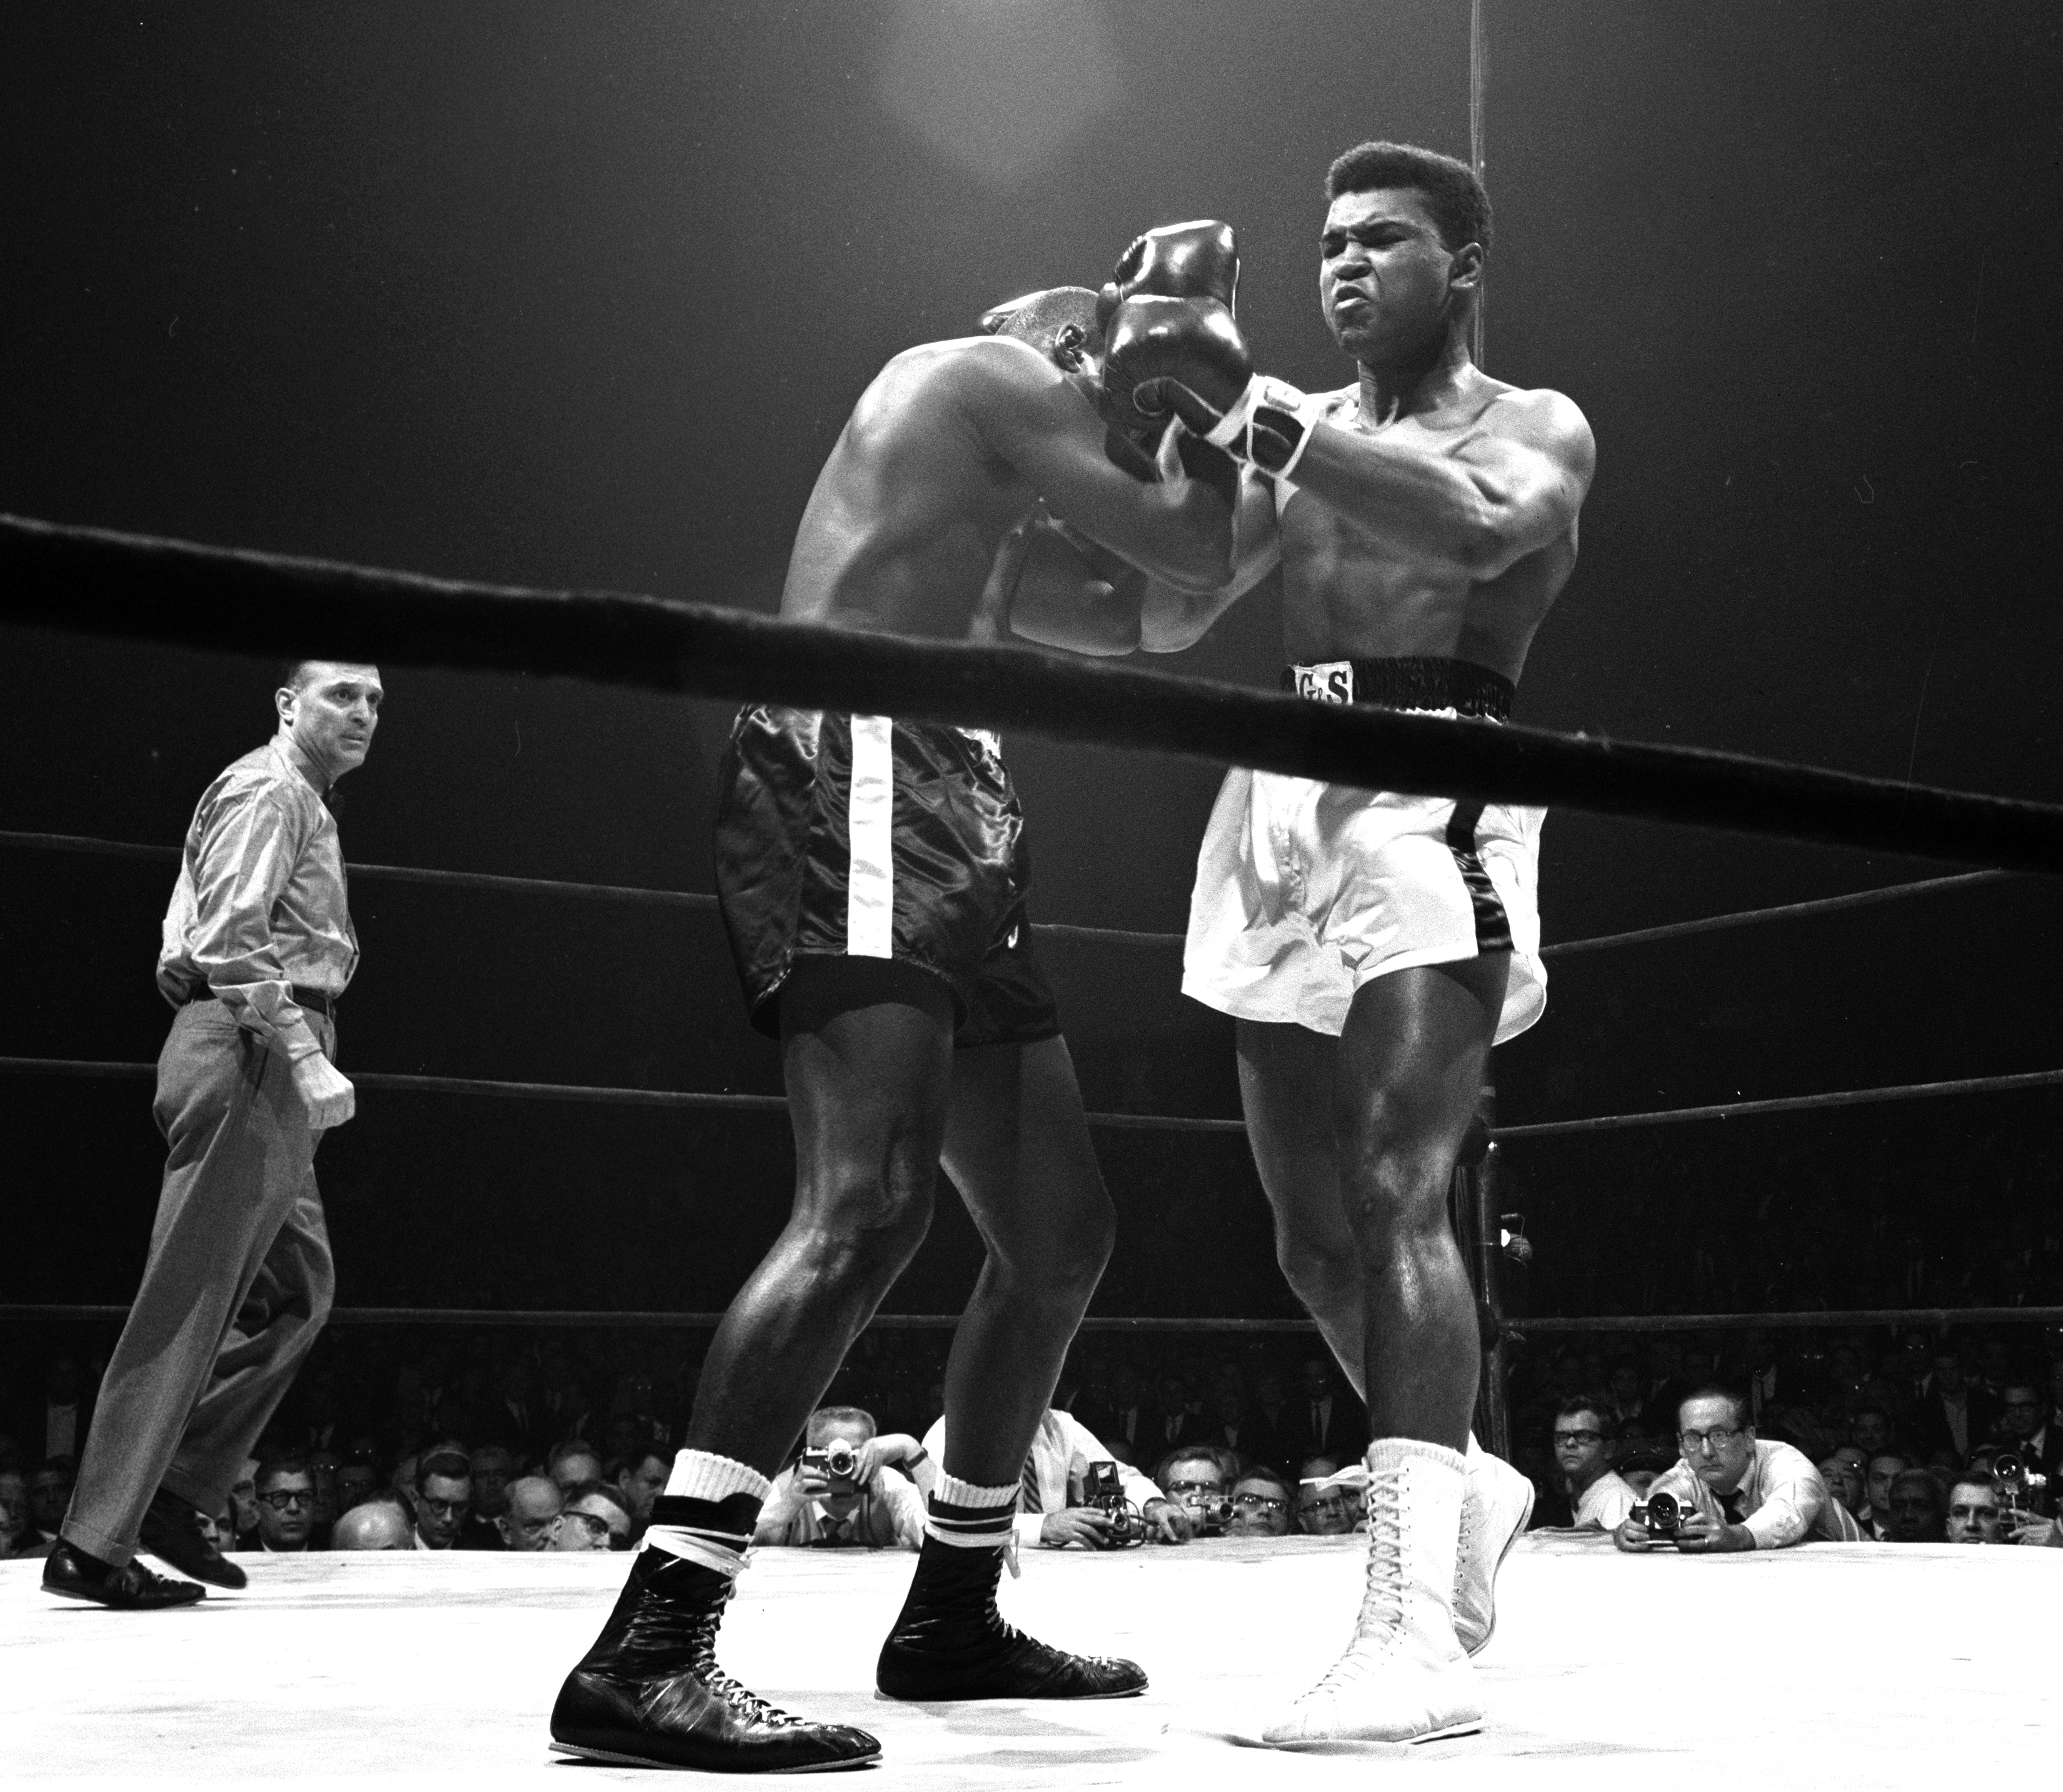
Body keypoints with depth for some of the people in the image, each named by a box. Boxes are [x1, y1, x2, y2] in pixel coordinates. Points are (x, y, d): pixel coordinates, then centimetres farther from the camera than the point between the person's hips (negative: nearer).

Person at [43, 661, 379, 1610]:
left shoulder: (301, 802, 25)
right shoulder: (268, 790, -7)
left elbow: (196, 928, 25)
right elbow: (231, 941, -19)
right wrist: (305, 1054, -24)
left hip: (269, 1068, 11)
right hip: (246, 1048, -11)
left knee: (296, 1288, 14)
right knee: (188, 1298, -11)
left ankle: (173, 1494, 16)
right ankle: (94, 1541, -9)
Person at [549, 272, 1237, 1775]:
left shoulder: (990, 503, 32)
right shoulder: (994, 372, 4)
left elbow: (1134, 614, 44)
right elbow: (1198, 550, -1)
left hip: (953, 817, 11)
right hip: (855, 771, -11)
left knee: (1061, 1235, 10)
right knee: (869, 1204, -25)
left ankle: (952, 1617, 21)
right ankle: (647, 1659, -29)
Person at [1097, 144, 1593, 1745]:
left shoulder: (1536, 427, 8)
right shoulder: (1294, 435, 21)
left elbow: (1483, 528, -17)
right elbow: (1162, 619, 13)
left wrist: (1255, 403, -20)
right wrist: (1168, 427, -3)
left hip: (1431, 796, -6)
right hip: (1280, 803, 6)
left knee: (1398, 1195, -19)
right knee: (1317, 1226, 7)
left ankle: (1416, 1631, -23)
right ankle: (1462, 1482, 30)